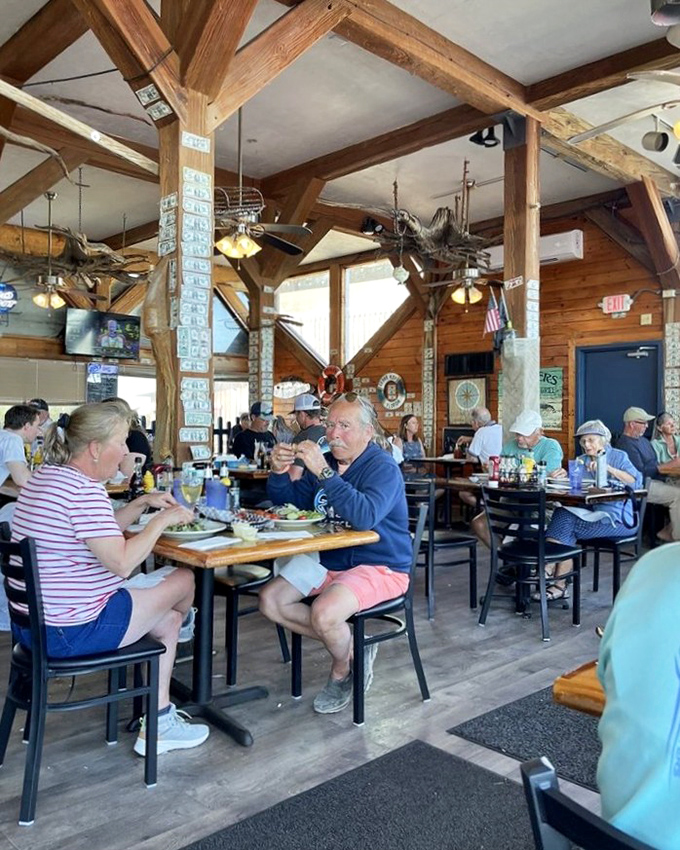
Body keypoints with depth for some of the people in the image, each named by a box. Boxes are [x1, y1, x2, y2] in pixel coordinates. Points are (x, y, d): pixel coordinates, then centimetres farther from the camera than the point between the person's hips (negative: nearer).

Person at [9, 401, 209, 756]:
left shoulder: (45, 475, 9)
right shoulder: (84, 490, -24)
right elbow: (122, 563, -27)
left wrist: (142, 503, 9)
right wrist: (163, 519, -14)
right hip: (72, 633, -10)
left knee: (168, 620, 21)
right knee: (184, 579, 5)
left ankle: (158, 725, 28)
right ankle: (185, 621, 38)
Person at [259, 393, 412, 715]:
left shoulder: (383, 468, -14)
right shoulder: (325, 461, 9)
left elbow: (365, 517, -33)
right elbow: (290, 501, 17)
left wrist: (324, 472, -34)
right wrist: (279, 472, -5)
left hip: (380, 567, -8)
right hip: (329, 561, 8)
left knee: (324, 612, -31)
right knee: (270, 600, -6)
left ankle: (341, 671, 5)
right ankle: (351, 646, 4)